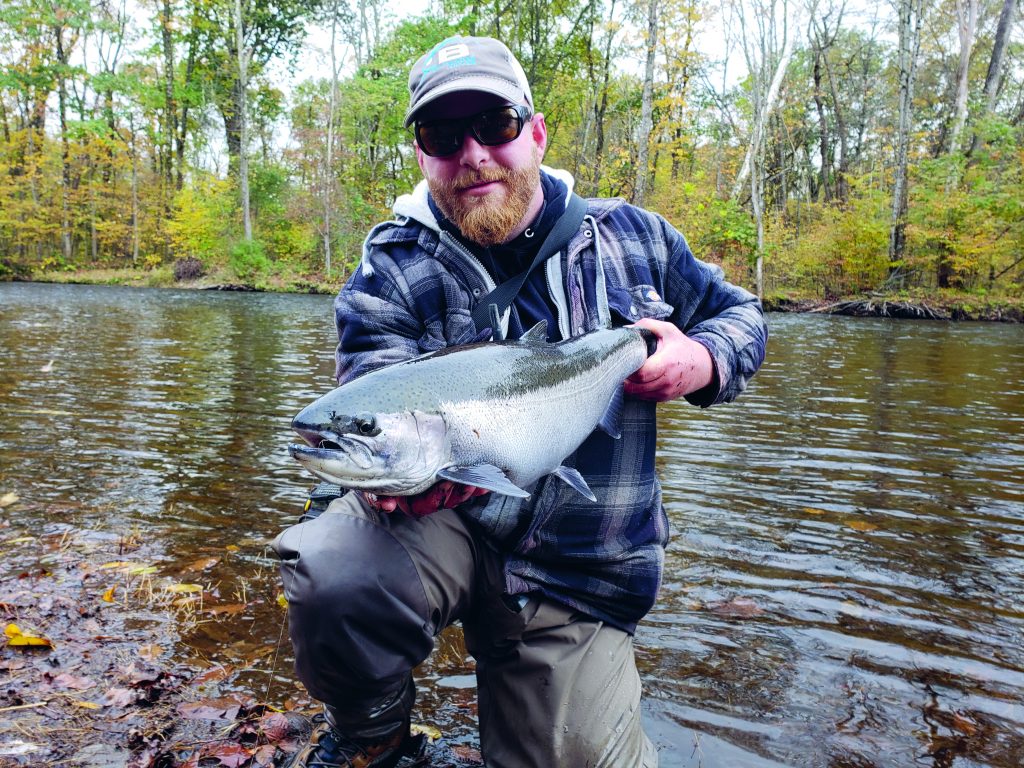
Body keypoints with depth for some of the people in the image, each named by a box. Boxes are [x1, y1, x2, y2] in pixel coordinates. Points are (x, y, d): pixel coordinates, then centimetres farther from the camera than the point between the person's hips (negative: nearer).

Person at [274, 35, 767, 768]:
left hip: (580, 578, 3)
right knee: (332, 576, -33)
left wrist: (704, 362, -12)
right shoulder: (393, 268, -5)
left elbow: (740, 314, 12)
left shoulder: (633, 239, 1)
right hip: (448, 523, -1)